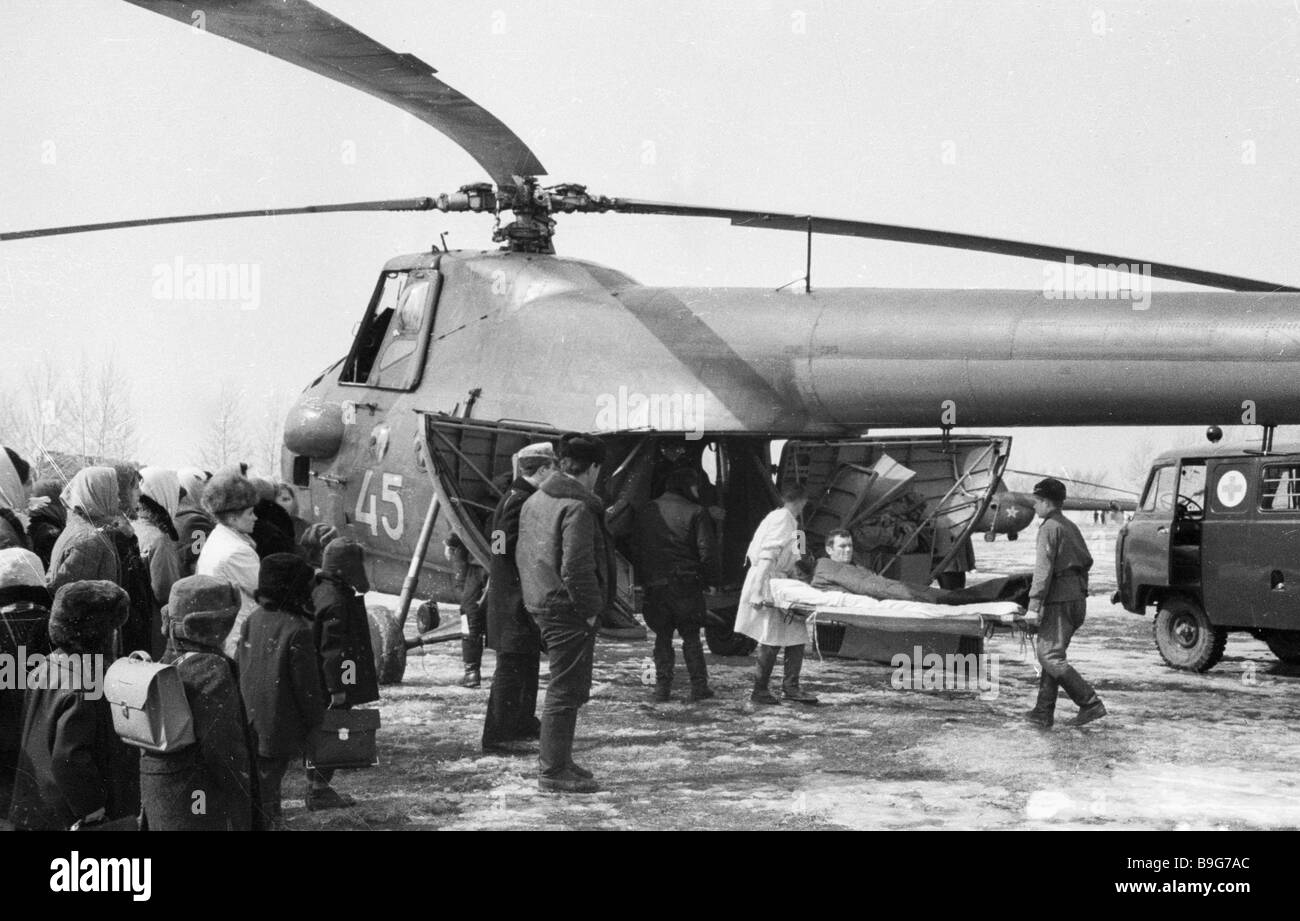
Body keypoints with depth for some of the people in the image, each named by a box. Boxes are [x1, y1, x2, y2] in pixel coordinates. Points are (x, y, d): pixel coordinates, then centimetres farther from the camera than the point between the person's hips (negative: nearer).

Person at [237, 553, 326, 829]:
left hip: (250, 723, 7)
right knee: (268, 788, -1)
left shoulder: (252, 621, 2)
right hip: (279, 730, -7)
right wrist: (317, 723, -3)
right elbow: (307, 686, -16)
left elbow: (240, 672, 11)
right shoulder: (296, 630, -20)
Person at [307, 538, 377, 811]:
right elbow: (331, 649, -23)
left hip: (321, 685, 10)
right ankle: (319, 790, 3)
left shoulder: (322, 592, 13)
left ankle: (317, 787, 22)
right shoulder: (334, 601, -21)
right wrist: (336, 688, -22)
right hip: (331, 685, -10)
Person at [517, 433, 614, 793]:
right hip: (570, 611, -10)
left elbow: (523, 556, 18)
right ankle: (554, 771, 0)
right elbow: (576, 568, -23)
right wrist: (590, 608, -14)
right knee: (567, 689, -3)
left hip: (541, 604, 10)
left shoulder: (533, 502, 13)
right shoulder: (577, 508, -18)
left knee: (567, 686, 20)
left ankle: (553, 759, 27)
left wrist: (534, 596, 18)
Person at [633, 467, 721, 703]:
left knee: (662, 636, 11)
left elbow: (637, 550, 12)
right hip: (686, 584, -3)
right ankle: (698, 687, 3)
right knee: (691, 636, 5)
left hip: (654, 586, 3)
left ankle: (662, 687, 6)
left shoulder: (646, 513, 10)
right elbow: (707, 552, -9)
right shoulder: (695, 513, -6)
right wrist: (711, 579, 1)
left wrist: (643, 578, 17)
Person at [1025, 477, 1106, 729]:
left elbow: (1043, 569, -18)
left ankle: (1090, 703, -14)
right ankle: (1043, 713, 12)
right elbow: (1087, 561, 23)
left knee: (1050, 656, -10)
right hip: (1077, 598, 10)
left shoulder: (1049, 528, -10)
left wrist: (1034, 604, -19)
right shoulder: (1070, 526, 17)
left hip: (1060, 601, -10)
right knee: (1048, 652, 13)